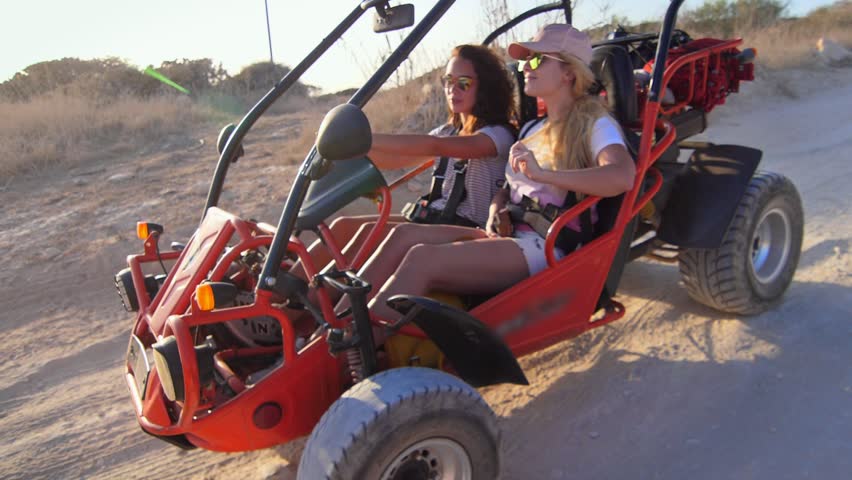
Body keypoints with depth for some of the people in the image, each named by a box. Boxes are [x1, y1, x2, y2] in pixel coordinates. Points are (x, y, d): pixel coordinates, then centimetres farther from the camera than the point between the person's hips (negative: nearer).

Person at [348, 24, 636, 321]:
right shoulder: (531, 129, 24)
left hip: (549, 249, -7)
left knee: (422, 258, -28)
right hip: (510, 235, 7)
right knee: (406, 234, -15)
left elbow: (623, 175, -20)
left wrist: (543, 173, -24)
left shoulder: (593, 124, 0)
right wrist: (495, 214, 2)